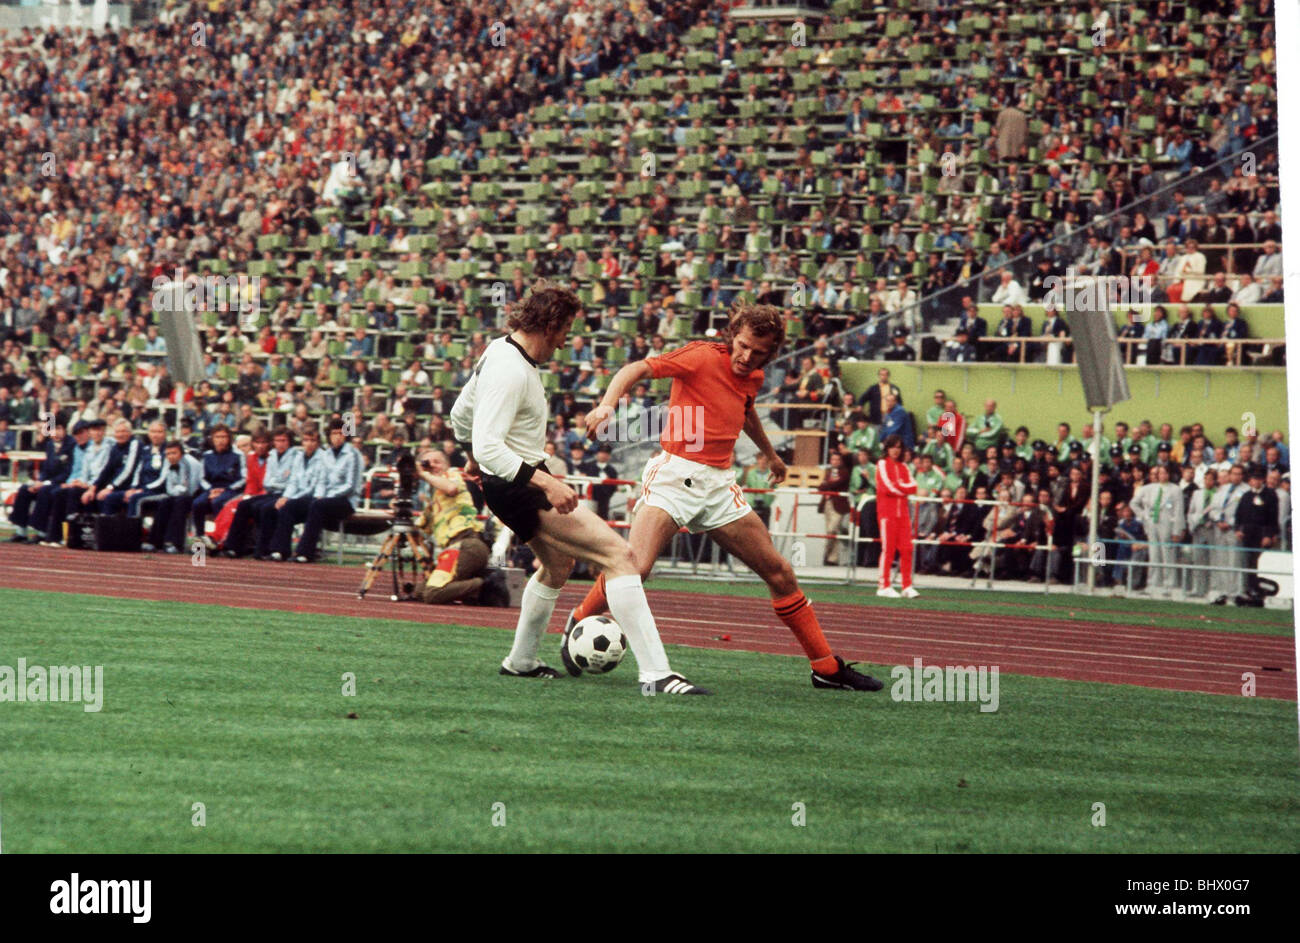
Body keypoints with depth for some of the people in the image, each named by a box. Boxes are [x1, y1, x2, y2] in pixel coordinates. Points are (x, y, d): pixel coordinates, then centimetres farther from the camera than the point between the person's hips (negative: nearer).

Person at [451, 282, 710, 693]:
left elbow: (461, 413, 24)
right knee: (619, 554, -20)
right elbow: (488, 446, -30)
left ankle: (520, 660, 49)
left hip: (524, 481, 11)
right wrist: (545, 483, -33)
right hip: (517, 487, -11)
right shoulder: (510, 370, -23)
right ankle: (655, 673, -27)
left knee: (558, 564, 34)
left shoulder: (501, 351, 9)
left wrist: (472, 455, 41)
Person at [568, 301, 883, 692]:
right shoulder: (703, 357, -8)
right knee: (635, 566, -25)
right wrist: (607, 405, -33)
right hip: (675, 472, -6)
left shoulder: (753, 377, 13)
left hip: (720, 484, 6)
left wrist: (770, 454, 51)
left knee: (779, 572, 6)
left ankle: (827, 667, 15)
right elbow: (636, 370, -14)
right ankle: (577, 625, -1)